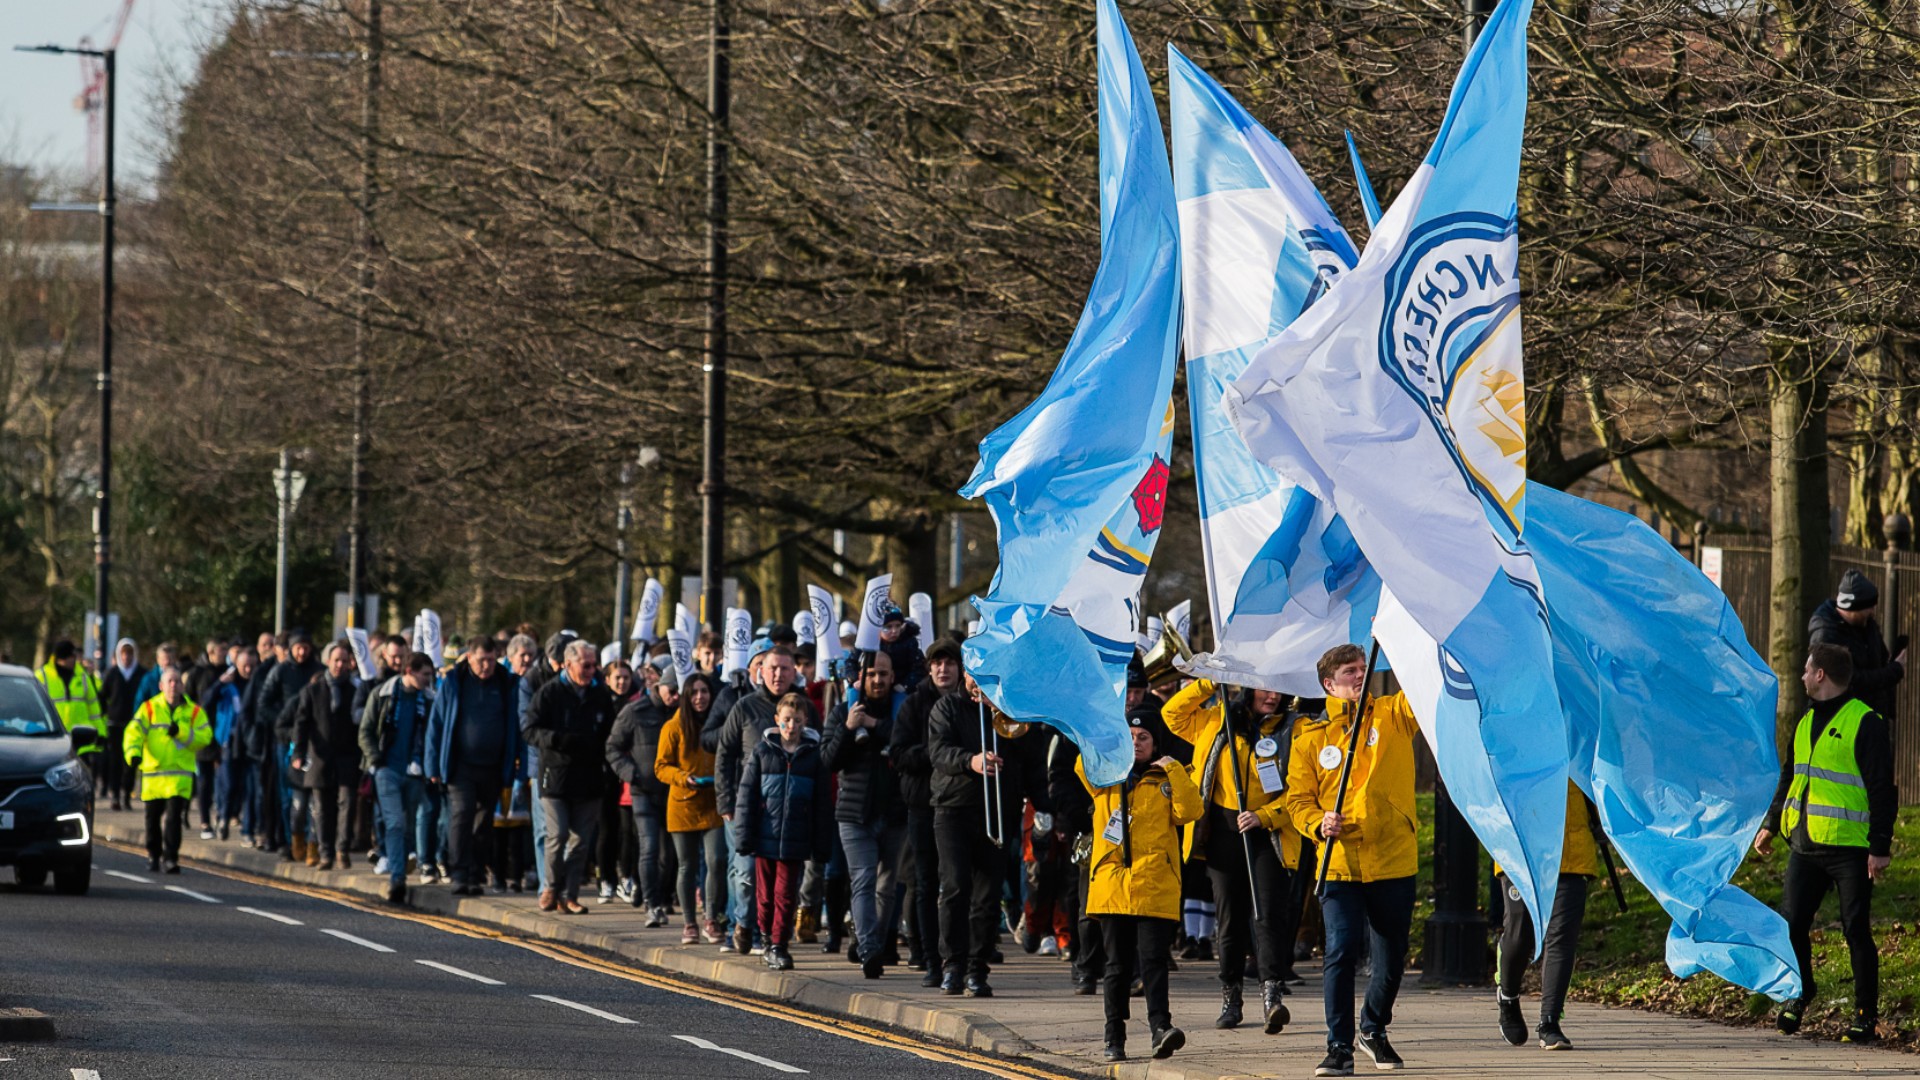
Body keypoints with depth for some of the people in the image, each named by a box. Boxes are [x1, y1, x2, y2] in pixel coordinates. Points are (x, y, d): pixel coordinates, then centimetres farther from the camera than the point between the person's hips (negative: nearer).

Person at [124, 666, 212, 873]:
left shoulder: (194, 711, 6)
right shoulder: (150, 708, 4)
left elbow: (204, 737, -3)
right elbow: (135, 731, -8)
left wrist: (182, 732, -18)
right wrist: (133, 752, -26)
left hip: (180, 774, -1)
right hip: (152, 772, 1)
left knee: (173, 816, -12)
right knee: (153, 817, 10)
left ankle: (171, 858, -9)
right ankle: (153, 854, 28)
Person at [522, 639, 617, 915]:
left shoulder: (601, 695, 9)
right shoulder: (550, 693, -3)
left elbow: (609, 735, 18)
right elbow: (530, 730, -6)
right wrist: (561, 740, -21)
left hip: (589, 779, 4)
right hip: (555, 776, -3)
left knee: (581, 840, 3)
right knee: (557, 835, -8)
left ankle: (569, 895, 10)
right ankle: (552, 887, 11)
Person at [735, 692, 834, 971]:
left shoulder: (814, 754, 3)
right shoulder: (762, 751, 3)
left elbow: (823, 802, 6)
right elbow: (747, 795, 4)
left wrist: (821, 843, 3)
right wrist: (745, 836, -2)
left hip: (795, 841, -1)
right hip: (765, 837, 1)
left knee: (786, 895, -2)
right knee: (765, 893, 8)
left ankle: (778, 945, 4)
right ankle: (766, 935, 27)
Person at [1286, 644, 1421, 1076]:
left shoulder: (1392, 715, 5)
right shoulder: (1310, 736, 6)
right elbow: (1298, 798, 8)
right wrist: (1319, 824, -12)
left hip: (1393, 862, 1)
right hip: (1340, 866, -1)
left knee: (1391, 959, 10)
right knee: (1341, 952, -12)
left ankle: (1373, 1031, 34)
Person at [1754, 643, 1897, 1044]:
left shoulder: (1865, 724, -9)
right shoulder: (1806, 723, 15)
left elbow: (1881, 789, -11)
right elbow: (1790, 778, 27)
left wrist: (1880, 846, -15)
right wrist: (1770, 825, 22)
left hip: (1849, 848, -7)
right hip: (1804, 845, 7)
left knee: (1856, 931, -3)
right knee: (1791, 924, 5)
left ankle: (1866, 1014, 6)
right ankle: (1799, 994, 27)